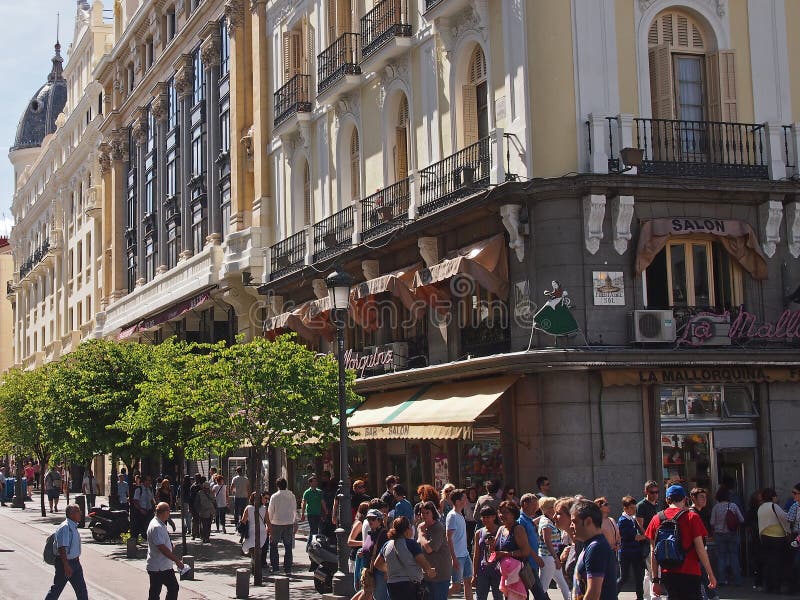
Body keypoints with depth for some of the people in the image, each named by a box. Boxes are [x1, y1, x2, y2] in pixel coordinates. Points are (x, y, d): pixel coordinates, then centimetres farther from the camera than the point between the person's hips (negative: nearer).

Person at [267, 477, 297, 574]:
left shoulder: (274, 496, -8)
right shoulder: (292, 496, 0)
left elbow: (270, 511, -4)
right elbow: (295, 511, 6)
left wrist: (269, 523, 6)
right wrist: (295, 523, 17)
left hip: (276, 523, -2)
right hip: (289, 523, 2)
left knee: (273, 545, 12)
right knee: (288, 546, 8)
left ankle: (274, 567, 7)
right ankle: (287, 569, 7)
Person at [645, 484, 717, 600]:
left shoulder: (657, 519, 6)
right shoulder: (692, 517, -4)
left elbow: (653, 552, 7)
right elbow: (700, 549, -7)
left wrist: (655, 579, 12)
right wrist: (710, 574, -1)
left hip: (666, 574, 4)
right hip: (689, 573, -4)